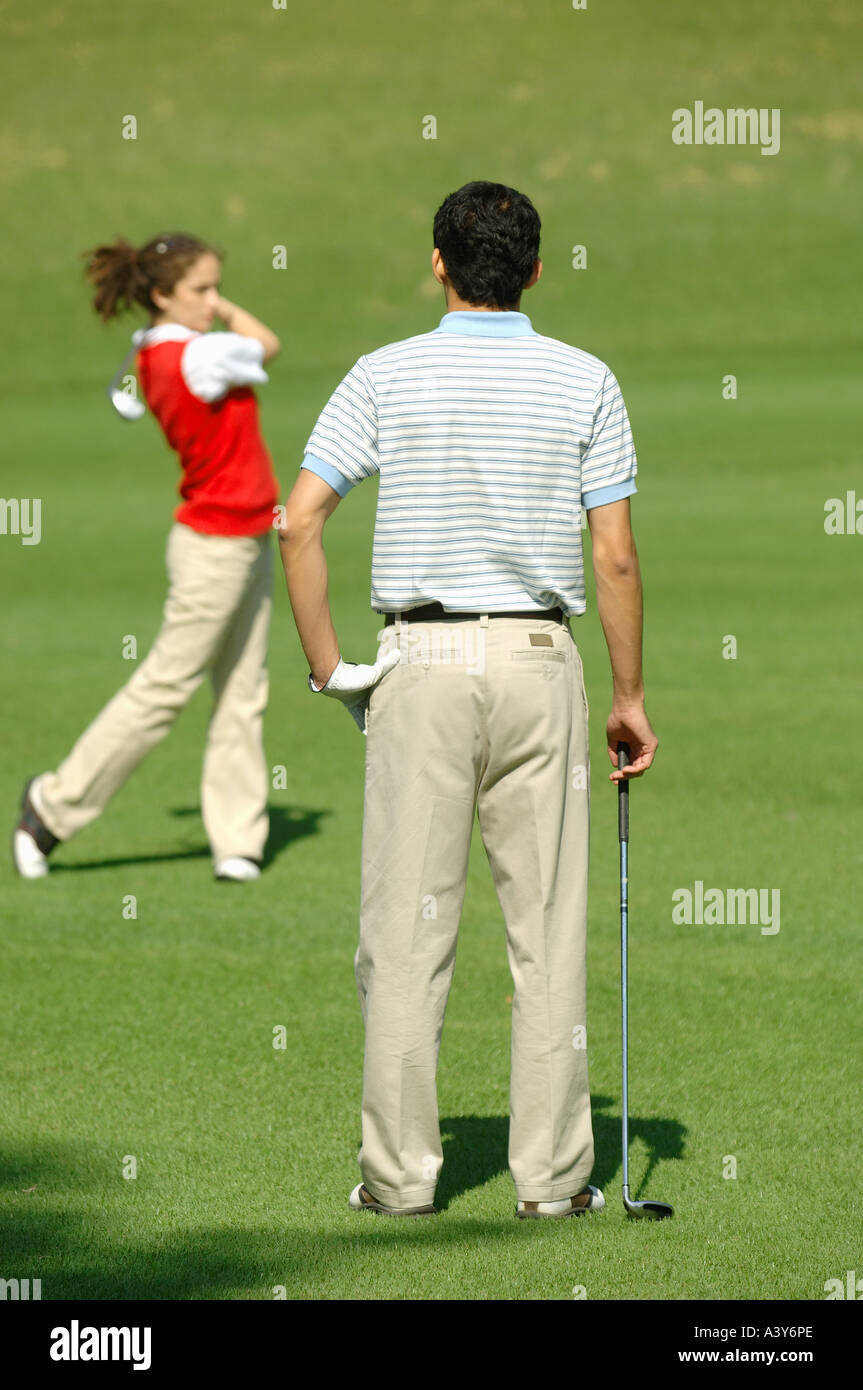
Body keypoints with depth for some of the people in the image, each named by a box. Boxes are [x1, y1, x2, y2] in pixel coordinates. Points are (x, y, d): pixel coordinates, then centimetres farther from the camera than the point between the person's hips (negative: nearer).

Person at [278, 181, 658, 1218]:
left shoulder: (385, 377, -2)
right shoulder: (584, 382, -1)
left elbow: (299, 523, -7)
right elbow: (615, 557, -3)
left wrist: (327, 665, 2)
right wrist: (629, 696, 6)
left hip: (421, 665, 0)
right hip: (541, 664, 0)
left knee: (407, 930, 3)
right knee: (548, 928, 4)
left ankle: (399, 1171, 3)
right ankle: (551, 1172, 4)